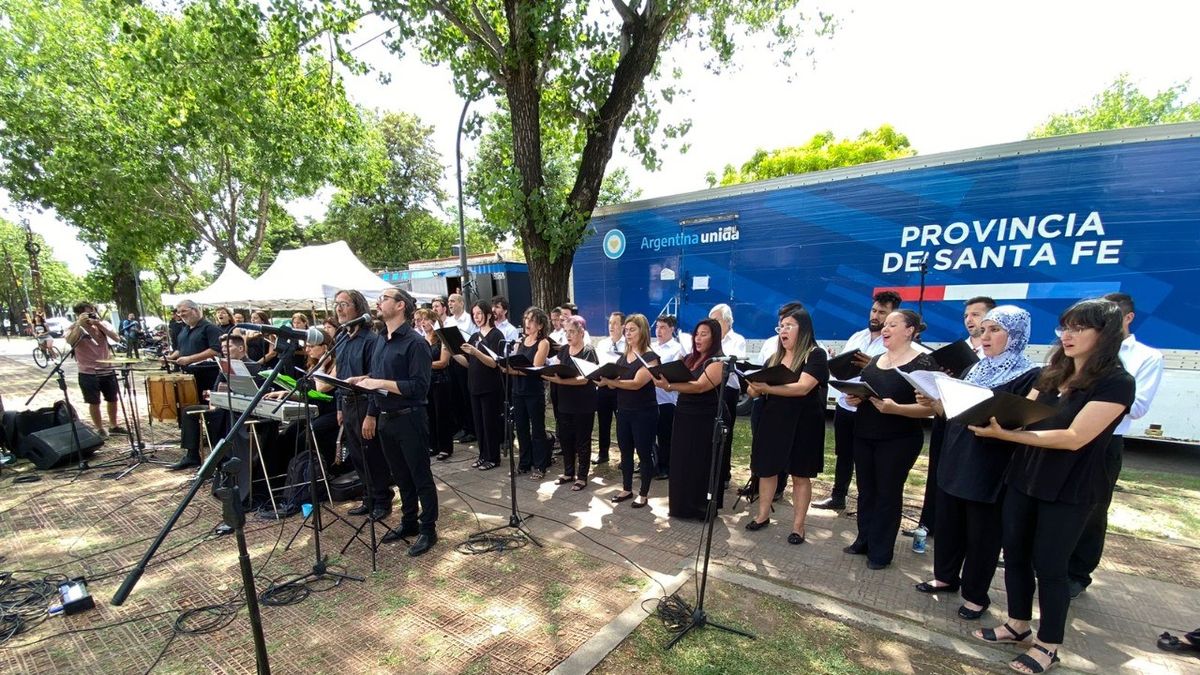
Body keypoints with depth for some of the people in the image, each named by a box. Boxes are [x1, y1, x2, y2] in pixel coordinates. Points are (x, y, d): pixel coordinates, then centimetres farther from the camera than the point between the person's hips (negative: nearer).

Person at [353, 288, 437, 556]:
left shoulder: (414, 342, -14)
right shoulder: (381, 340, 11)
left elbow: (419, 386, -20)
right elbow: (376, 379, 17)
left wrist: (380, 383, -22)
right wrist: (371, 414, 15)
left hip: (410, 420, -8)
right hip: (385, 420, 8)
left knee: (421, 477, 5)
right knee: (401, 476, 19)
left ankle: (428, 529, 19)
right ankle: (409, 522, 34)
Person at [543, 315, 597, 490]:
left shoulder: (588, 351, -13)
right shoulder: (563, 350, 7)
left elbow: (584, 379, -22)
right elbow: (557, 370, 9)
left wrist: (560, 380, -32)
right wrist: (550, 375, -14)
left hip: (583, 404, -6)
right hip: (565, 402, 6)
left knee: (582, 441, 6)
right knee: (565, 438, 15)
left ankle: (582, 477, 19)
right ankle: (568, 472, 31)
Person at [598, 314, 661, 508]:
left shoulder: (650, 358, -12)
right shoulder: (622, 357, 10)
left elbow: (636, 383, -24)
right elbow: (615, 382, 9)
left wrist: (609, 381, -32)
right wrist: (605, 379, -14)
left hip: (644, 413, -7)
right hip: (623, 411, 7)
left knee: (644, 453, 5)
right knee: (625, 452, 15)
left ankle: (643, 494, 20)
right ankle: (627, 489, 31)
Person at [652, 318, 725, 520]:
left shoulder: (717, 362, -11)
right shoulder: (689, 359, 12)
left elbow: (700, 386, -25)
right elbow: (680, 382, 12)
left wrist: (669, 386, -36)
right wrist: (665, 382, -11)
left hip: (704, 420, -7)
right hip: (683, 416, 7)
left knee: (701, 464, 3)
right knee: (681, 462, 12)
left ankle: (703, 508, 19)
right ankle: (682, 505, 26)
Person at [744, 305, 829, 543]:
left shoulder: (815, 354, -9)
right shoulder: (775, 358, 10)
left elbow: (803, 388, -25)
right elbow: (758, 389, 10)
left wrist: (767, 388, -35)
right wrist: (754, 387, -15)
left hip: (802, 423, -5)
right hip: (772, 420, 6)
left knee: (800, 475, 6)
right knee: (765, 468, 9)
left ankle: (798, 526, 19)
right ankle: (763, 515, 25)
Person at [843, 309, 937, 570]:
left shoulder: (923, 363, -10)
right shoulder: (875, 360, 10)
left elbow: (930, 407, -16)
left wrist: (895, 408, -30)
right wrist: (854, 399, -4)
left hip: (898, 441, -6)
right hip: (864, 437, 6)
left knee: (888, 493, 6)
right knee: (866, 489, 14)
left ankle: (881, 551, 21)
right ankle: (864, 540, 30)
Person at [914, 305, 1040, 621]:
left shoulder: (1030, 376, -10)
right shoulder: (975, 369, 11)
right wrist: (933, 403, -4)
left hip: (990, 471, -6)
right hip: (954, 461, 7)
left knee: (981, 533, 9)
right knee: (948, 523, 17)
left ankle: (976, 595, 27)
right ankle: (946, 577, 35)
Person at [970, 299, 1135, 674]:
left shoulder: (1117, 383, -13)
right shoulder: (1051, 375, 8)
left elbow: (1074, 438, -23)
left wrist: (1002, 435, -28)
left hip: (1070, 490, -6)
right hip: (1023, 477, 6)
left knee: (1048, 565, 6)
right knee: (1015, 554, 14)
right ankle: (1018, 625, 33)